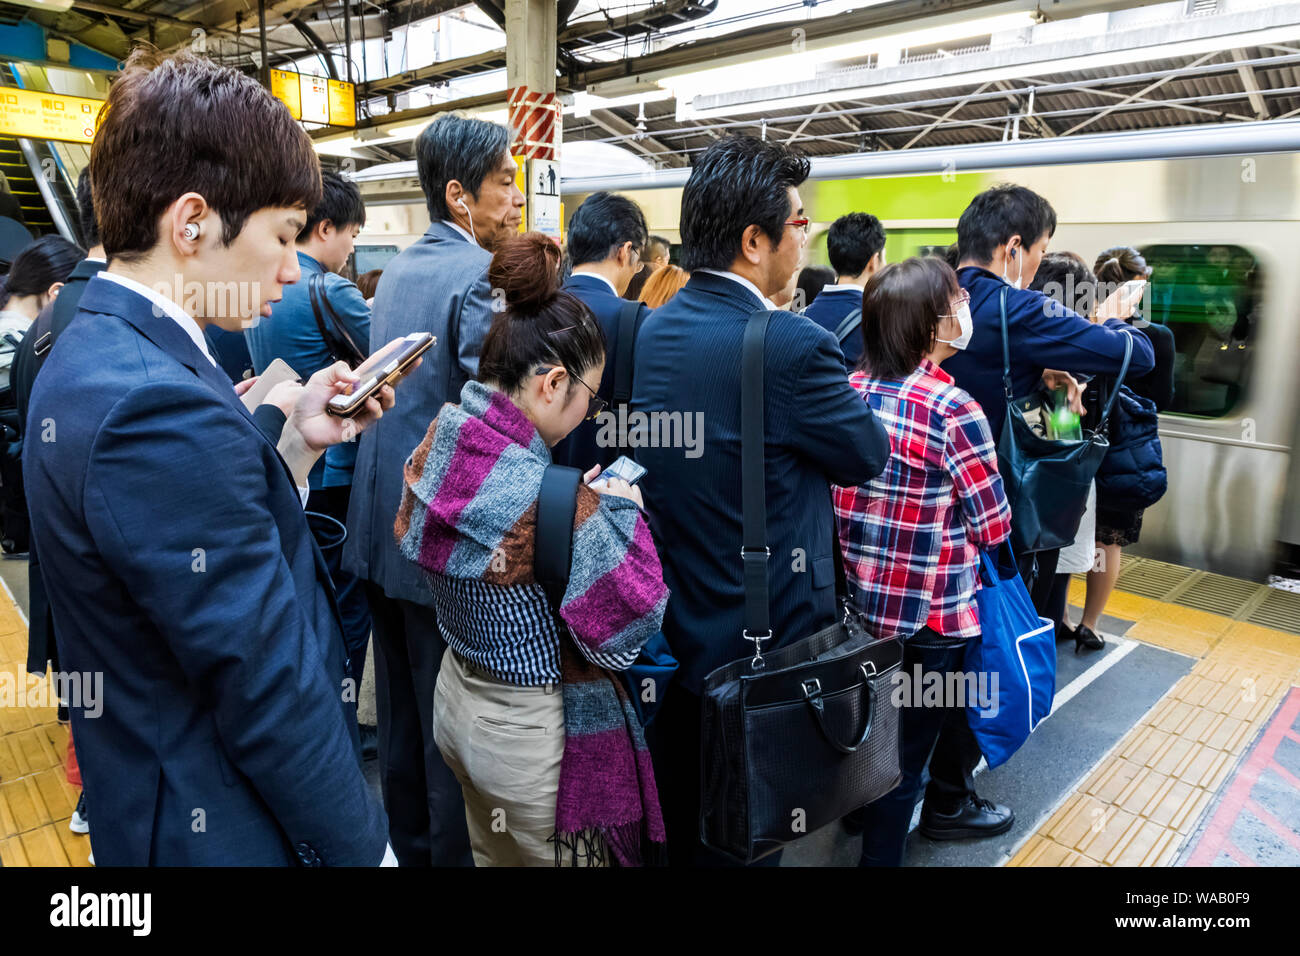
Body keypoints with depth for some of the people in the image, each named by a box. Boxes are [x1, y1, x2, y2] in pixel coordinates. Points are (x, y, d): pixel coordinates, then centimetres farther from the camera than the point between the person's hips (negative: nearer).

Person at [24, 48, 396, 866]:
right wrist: (365, 849, -15)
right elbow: (270, 694, -26)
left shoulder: (86, 356, 2)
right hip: (226, 828, -9)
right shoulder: (160, 405, -29)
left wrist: (298, 444, -4)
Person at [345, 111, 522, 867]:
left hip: (384, 526, 9)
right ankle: (456, 852, 24)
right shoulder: (480, 278, -16)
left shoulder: (399, 267, 11)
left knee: (402, 715, 21)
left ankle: (412, 845, 39)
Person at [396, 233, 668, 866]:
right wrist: (621, 510, -11)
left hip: (456, 696, 8)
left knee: (493, 858, 28)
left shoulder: (438, 443, -7)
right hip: (532, 731, -7)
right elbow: (628, 627, -23)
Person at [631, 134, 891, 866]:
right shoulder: (791, 345, -24)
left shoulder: (653, 330, -3)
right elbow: (870, 455, -11)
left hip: (669, 631, 7)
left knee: (678, 826, 26)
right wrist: (841, 393, 7)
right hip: (758, 638, -6)